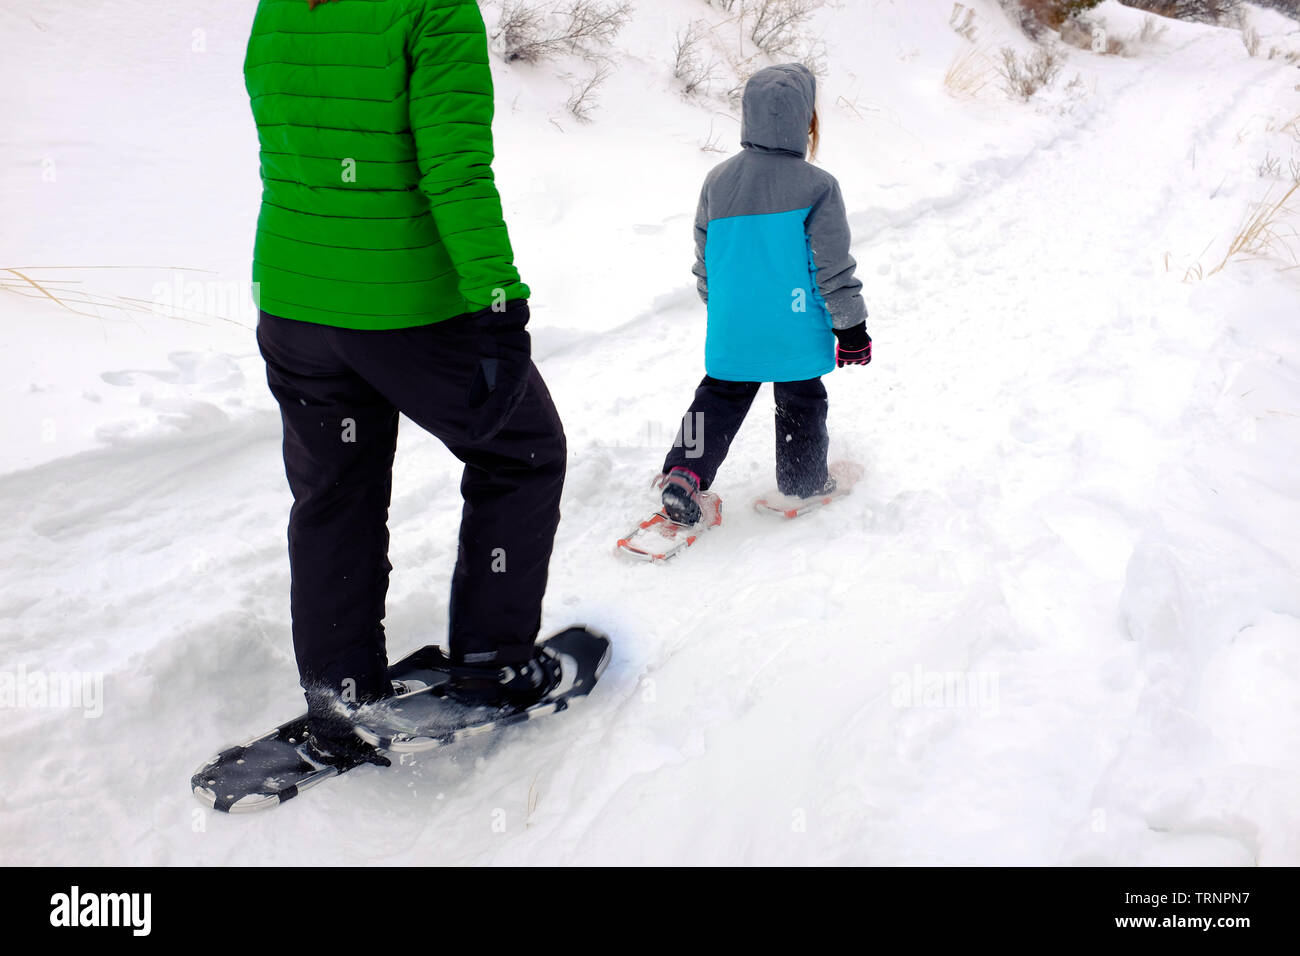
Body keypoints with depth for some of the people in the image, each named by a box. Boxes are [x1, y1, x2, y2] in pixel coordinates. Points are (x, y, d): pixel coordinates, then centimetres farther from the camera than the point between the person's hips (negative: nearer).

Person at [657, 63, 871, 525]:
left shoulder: (717, 180, -2)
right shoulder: (817, 186, -14)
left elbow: (705, 256, 10)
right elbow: (833, 266, -11)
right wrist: (852, 328, -1)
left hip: (732, 330, 4)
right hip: (796, 331, -3)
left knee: (720, 395, 18)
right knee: (801, 400, 16)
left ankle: (684, 474, 6)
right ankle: (803, 480, 30)